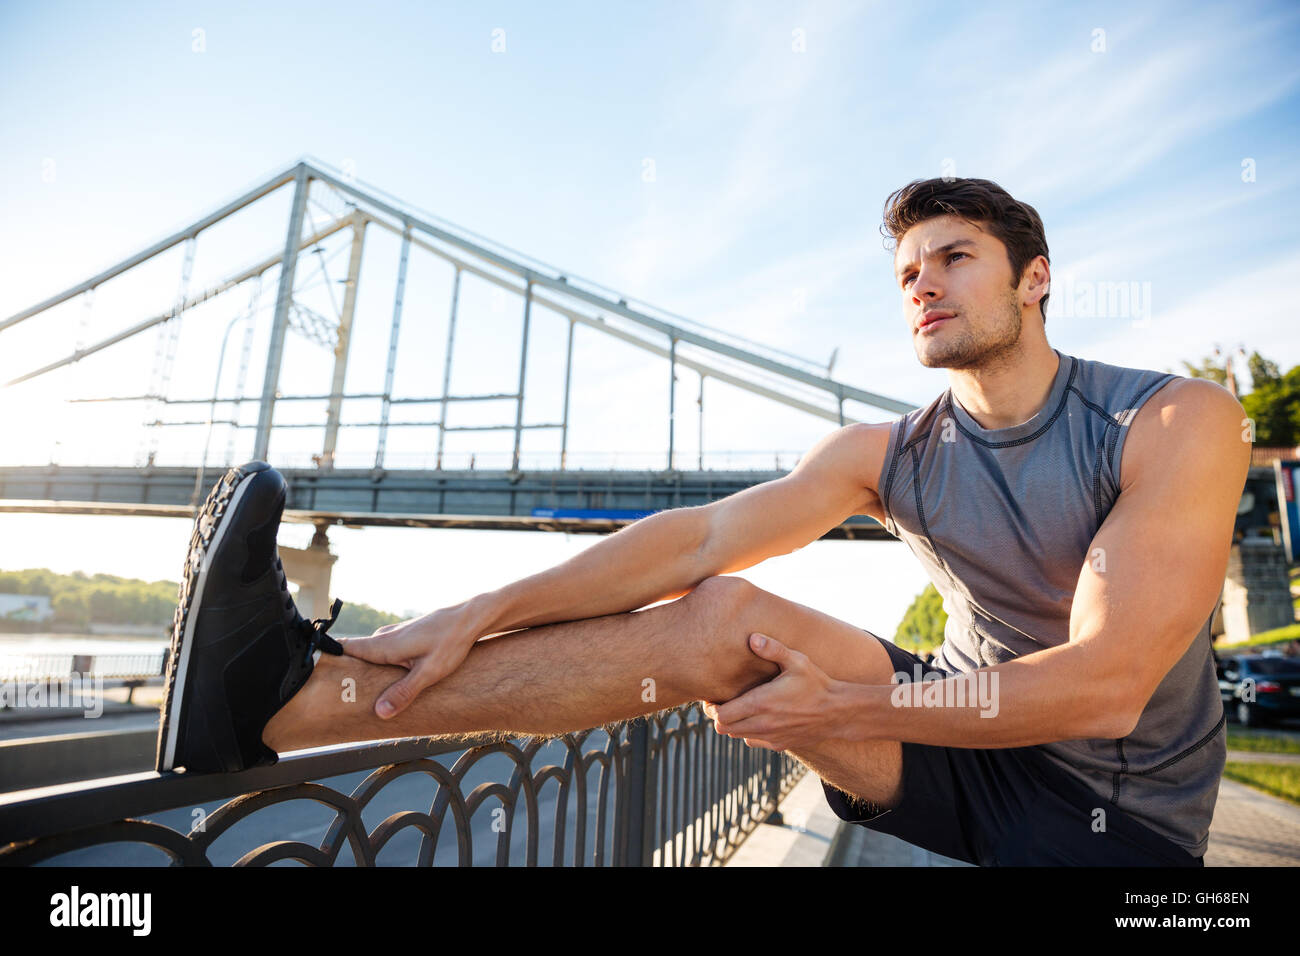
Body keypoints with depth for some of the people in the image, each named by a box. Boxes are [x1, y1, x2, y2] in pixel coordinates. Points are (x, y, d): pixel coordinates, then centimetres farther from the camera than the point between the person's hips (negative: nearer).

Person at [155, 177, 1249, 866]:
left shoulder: (1177, 421, -14)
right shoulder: (885, 455, -5)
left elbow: (1104, 684, -23)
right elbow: (701, 537, -19)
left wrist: (845, 705, -24)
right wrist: (481, 614, -27)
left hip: (1115, 812, -1)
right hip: (964, 746, 2)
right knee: (722, 617, -22)